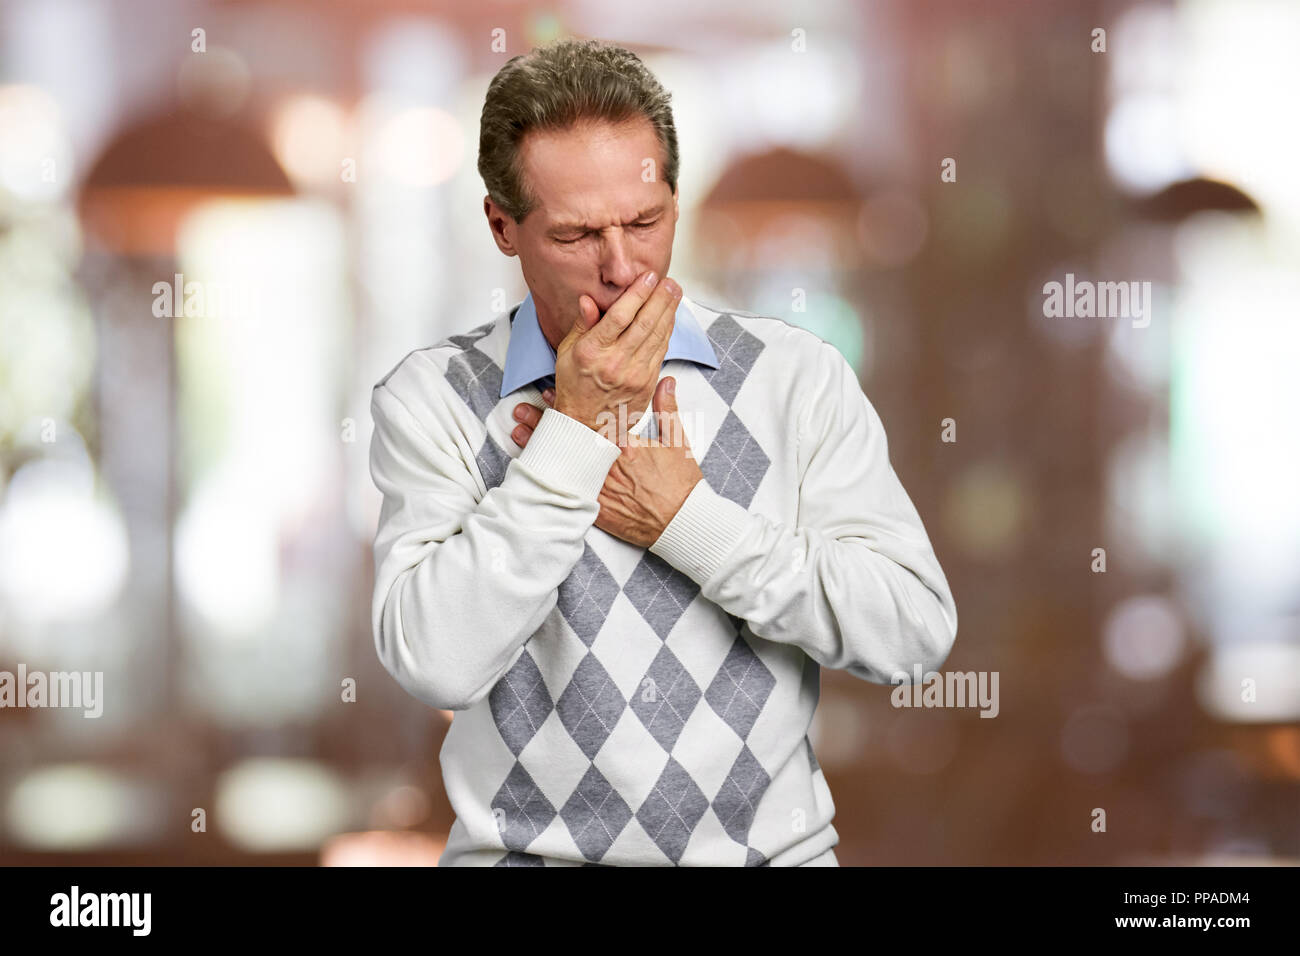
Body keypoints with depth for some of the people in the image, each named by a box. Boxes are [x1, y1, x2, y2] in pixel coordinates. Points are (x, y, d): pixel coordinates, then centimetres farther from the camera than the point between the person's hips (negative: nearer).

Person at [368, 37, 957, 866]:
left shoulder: (795, 376, 5)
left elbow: (915, 629, -3)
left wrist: (684, 520, -7)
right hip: (527, 851, -2)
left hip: (770, 847, 3)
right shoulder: (433, 400, 2)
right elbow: (435, 663, -11)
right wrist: (574, 437, -11)